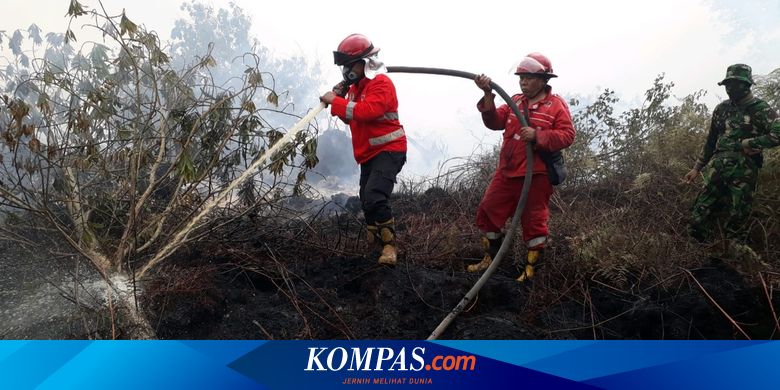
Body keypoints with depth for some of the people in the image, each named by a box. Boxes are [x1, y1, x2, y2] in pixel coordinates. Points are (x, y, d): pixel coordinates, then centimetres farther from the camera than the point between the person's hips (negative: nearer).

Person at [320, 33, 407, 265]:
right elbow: (351, 118, 17)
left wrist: (335, 102, -24)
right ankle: (375, 243, 37)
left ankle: (389, 244, -14)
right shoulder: (356, 86, 13)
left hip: (388, 151, -10)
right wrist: (338, 99, 0)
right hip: (368, 154, 10)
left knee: (374, 198, -27)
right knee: (367, 203, 18)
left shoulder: (381, 83, -16)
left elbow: (367, 111, -31)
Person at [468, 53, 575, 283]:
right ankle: (491, 258, 25)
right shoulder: (515, 102, 11)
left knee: (534, 221, 3)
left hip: (536, 175, -5)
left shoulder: (556, 105, -4)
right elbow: (495, 121, 0)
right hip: (507, 172, 6)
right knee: (488, 212, 9)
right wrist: (488, 95, -13)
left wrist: (537, 135, -23)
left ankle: (531, 268, 17)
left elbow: (567, 135, -12)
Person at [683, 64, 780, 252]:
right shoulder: (721, 109, 14)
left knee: (736, 223, 0)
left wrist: (747, 143, -12)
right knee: (699, 219, -3)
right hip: (717, 169, 4)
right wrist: (697, 168, 20)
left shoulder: (760, 109, -1)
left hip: (743, 173, -4)